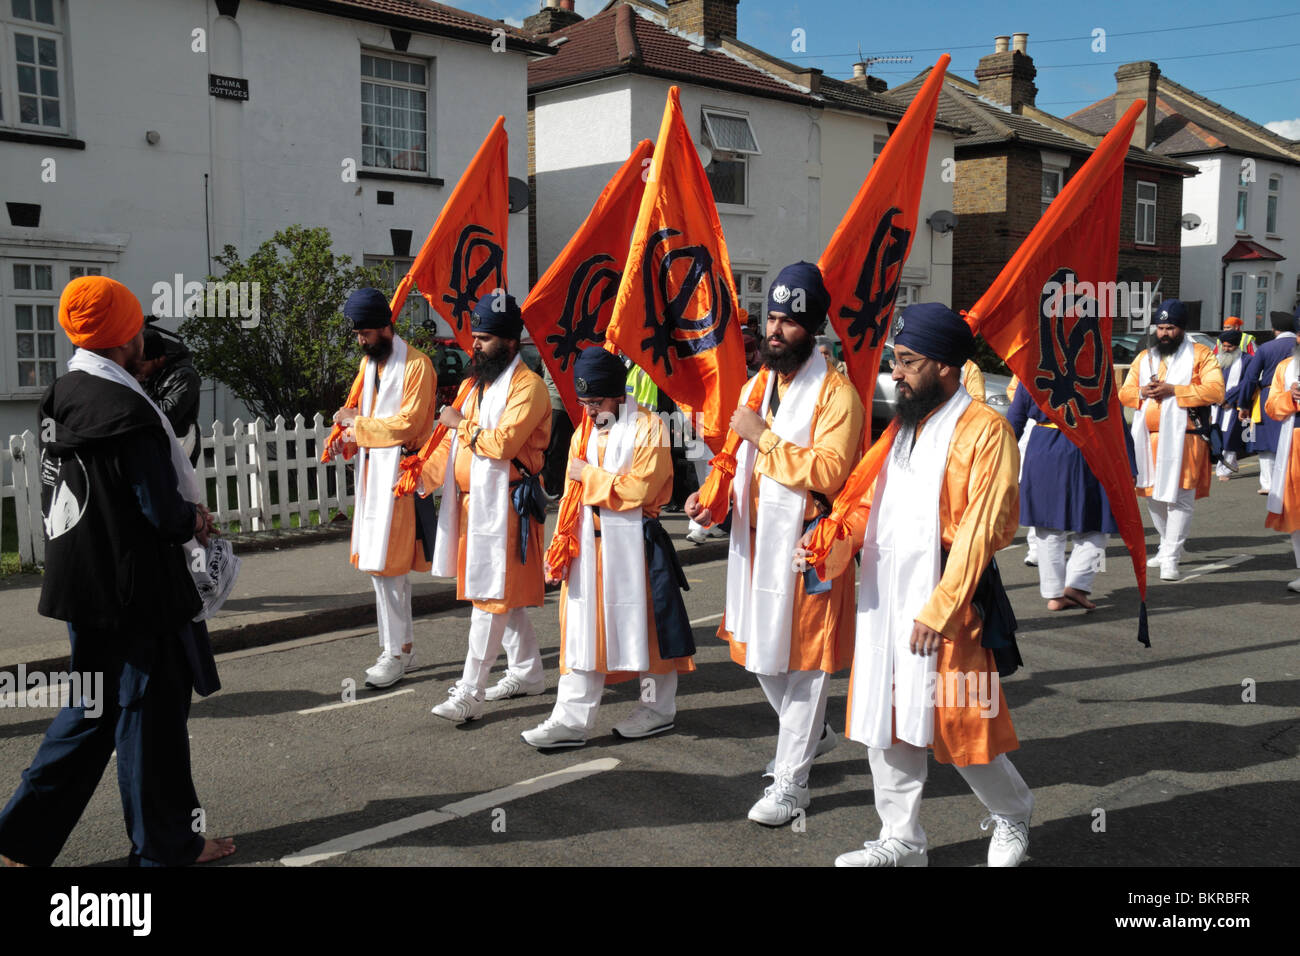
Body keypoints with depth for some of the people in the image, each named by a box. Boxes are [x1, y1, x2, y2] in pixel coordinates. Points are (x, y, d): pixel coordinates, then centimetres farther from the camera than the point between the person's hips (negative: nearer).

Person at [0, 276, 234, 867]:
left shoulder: (60, 400, 6)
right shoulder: (125, 409, -21)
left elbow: (69, 495, 13)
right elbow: (164, 512, -22)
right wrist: (196, 522, 0)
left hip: (84, 584, 8)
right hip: (136, 589, -8)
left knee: (96, 708, 20)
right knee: (151, 711, 6)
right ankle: (166, 845, 22)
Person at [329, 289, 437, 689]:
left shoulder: (416, 365, -11)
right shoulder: (369, 362, 16)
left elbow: (408, 424, -17)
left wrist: (357, 423, -11)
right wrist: (348, 436, 3)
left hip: (397, 473, -8)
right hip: (370, 473, 8)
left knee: (386, 565, -8)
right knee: (391, 566, 12)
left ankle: (396, 651, 1)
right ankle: (403, 645, 21)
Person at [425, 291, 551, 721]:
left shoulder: (527, 385, -13)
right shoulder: (479, 383, 17)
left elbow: (503, 443, -26)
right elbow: (453, 443, 18)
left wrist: (462, 424, -12)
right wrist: (419, 478, 7)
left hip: (503, 505, -9)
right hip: (471, 503, 9)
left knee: (491, 595, -6)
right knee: (505, 594, 16)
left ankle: (470, 692, -3)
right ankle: (527, 673, 28)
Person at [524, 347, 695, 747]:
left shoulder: (648, 427, -9)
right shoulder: (584, 433, 14)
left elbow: (637, 489, -19)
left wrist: (590, 475, -10)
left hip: (633, 544, -6)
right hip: (588, 545, 6)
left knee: (643, 624, 5)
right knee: (583, 627, 5)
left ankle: (658, 709, 23)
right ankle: (572, 719, 10)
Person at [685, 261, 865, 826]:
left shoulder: (836, 393, -13)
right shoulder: (756, 386, 13)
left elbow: (827, 472, -24)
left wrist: (764, 436, -20)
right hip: (755, 540, 8)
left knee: (802, 657, 0)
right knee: (759, 647, 18)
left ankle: (791, 781, 11)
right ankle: (812, 733, 42)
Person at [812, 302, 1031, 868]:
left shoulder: (984, 430, -12)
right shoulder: (903, 427, 14)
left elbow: (979, 531, -17)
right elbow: (872, 503, 14)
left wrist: (939, 609, -20)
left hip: (944, 600, -8)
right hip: (883, 599, 8)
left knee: (957, 724, 3)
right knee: (885, 718, 12)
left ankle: (1012, 816, 31)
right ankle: (902, 842, 27)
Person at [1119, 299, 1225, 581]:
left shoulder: (1200, 355, 1)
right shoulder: (1144, 357, 16)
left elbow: (1216, 391, -13)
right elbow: (1124, 393, 14)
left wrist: (1174, 390, -19)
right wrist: (1142, 392, -9)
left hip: (1182, 439, -5)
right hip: (1149, 439, 6)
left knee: (1179, 498, -8)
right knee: (1153, 496, 13)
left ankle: (1170, 560, -4)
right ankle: (1171, 543, 33)